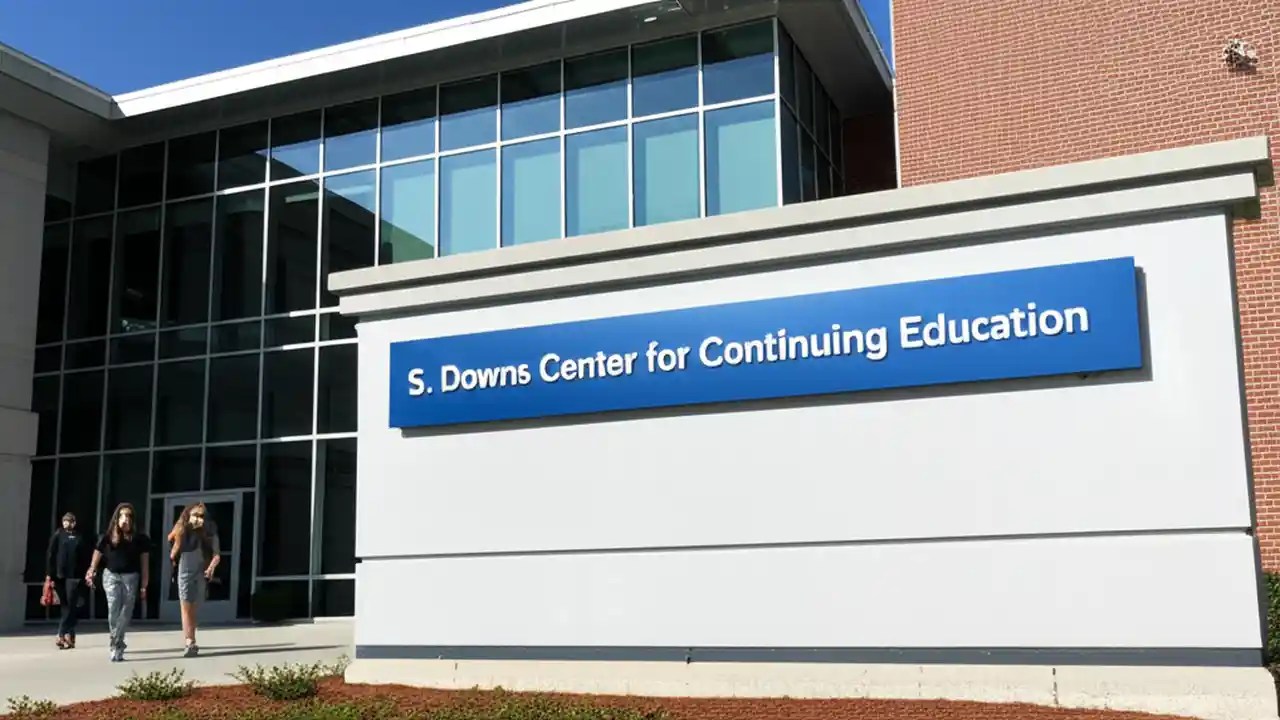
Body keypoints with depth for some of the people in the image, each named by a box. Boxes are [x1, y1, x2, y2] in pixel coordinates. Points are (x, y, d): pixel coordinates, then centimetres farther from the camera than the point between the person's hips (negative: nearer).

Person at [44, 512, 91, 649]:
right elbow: (50, 555, 2)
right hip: (60, 575, 0)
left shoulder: (80, 536, 5)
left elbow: (86, 556, 5)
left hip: (75, 575, 0)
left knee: (71, 606, -6)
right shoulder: (58, 535, 4)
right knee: (66, 606, 5)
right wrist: (49, 574, -5)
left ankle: (62, 635, -5)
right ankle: (69, 636, 9)